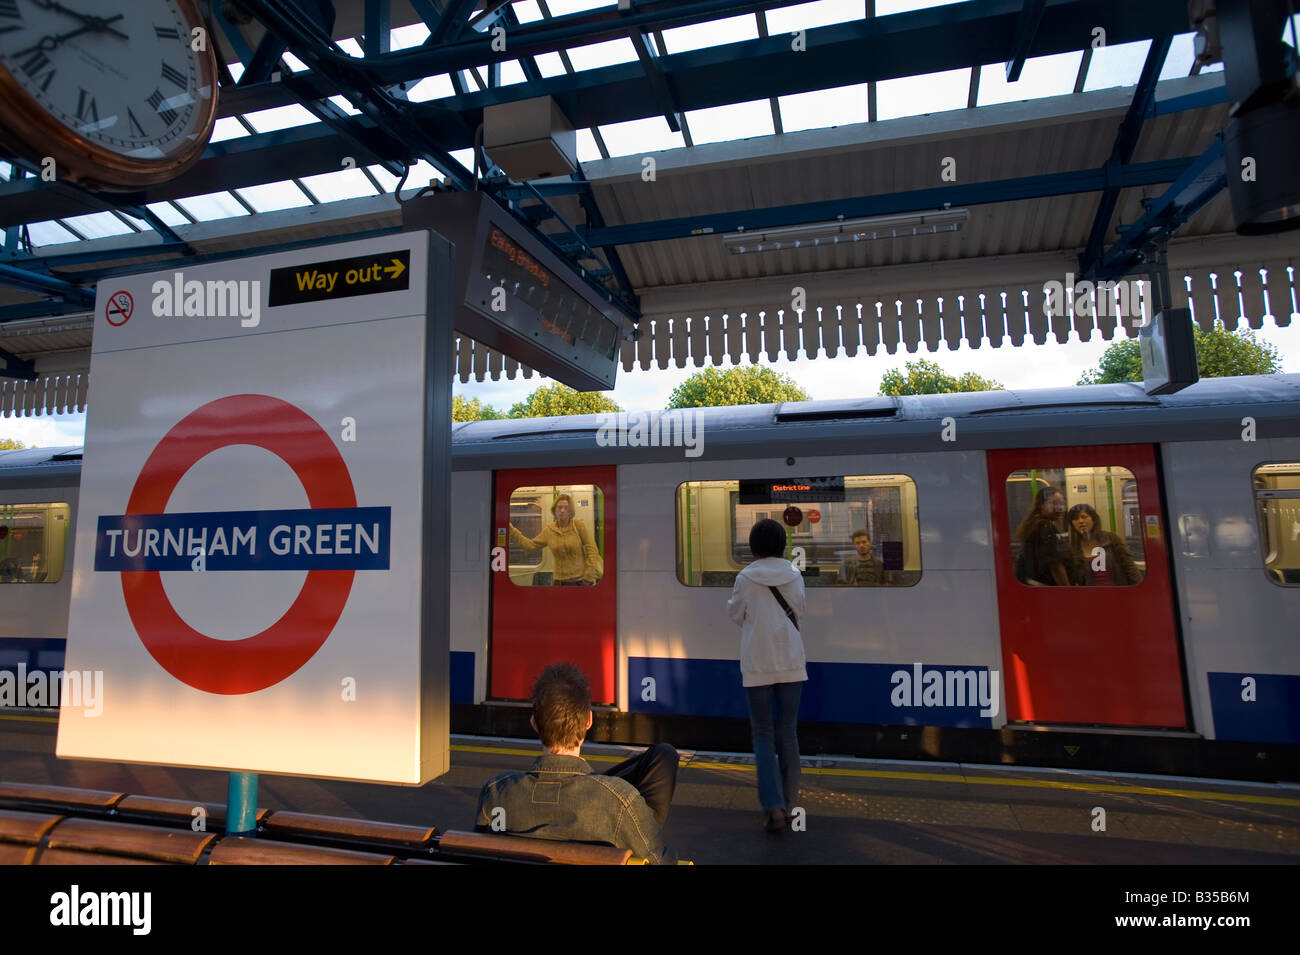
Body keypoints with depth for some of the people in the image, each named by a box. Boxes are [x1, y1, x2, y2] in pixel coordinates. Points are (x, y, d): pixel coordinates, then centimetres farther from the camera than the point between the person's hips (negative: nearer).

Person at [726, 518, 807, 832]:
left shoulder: (745, 578, -8)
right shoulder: (794, 576, -1)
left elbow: (735, 615, 4)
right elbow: (800, 612, 10)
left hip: (758, 664, -2)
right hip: (790, 662, 2)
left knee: (763, 734, 8)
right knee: (788, 733, 13)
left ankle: (773, 805, -2)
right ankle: (788, 803, 20)